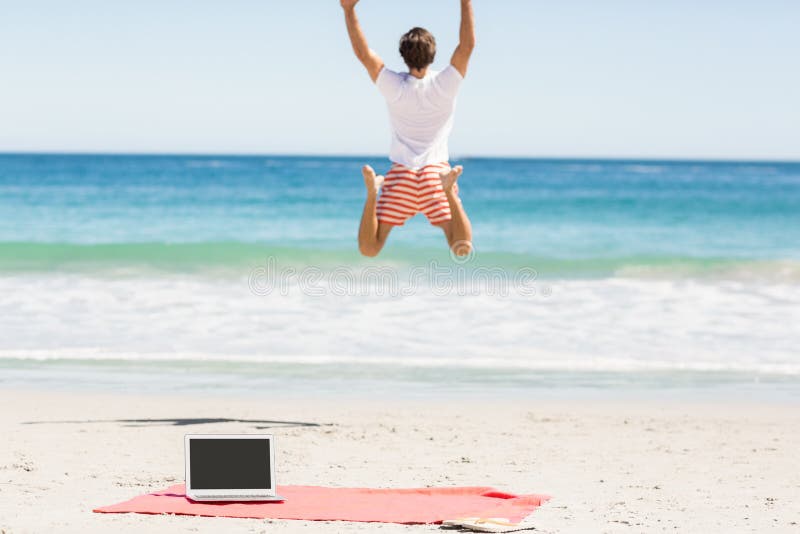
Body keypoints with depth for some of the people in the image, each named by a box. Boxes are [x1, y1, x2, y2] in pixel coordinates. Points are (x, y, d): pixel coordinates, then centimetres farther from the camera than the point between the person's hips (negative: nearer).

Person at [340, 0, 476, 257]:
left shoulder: (395, 87, -6)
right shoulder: (445, 86, -7)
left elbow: (362, 52, -6)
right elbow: (467, 45, -8)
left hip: (401, 175, 0)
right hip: (435, 171, 0)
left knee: (369, 250, -3)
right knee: (462, 248, -9)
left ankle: (373, 192, -27)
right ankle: (449, 188, -30)